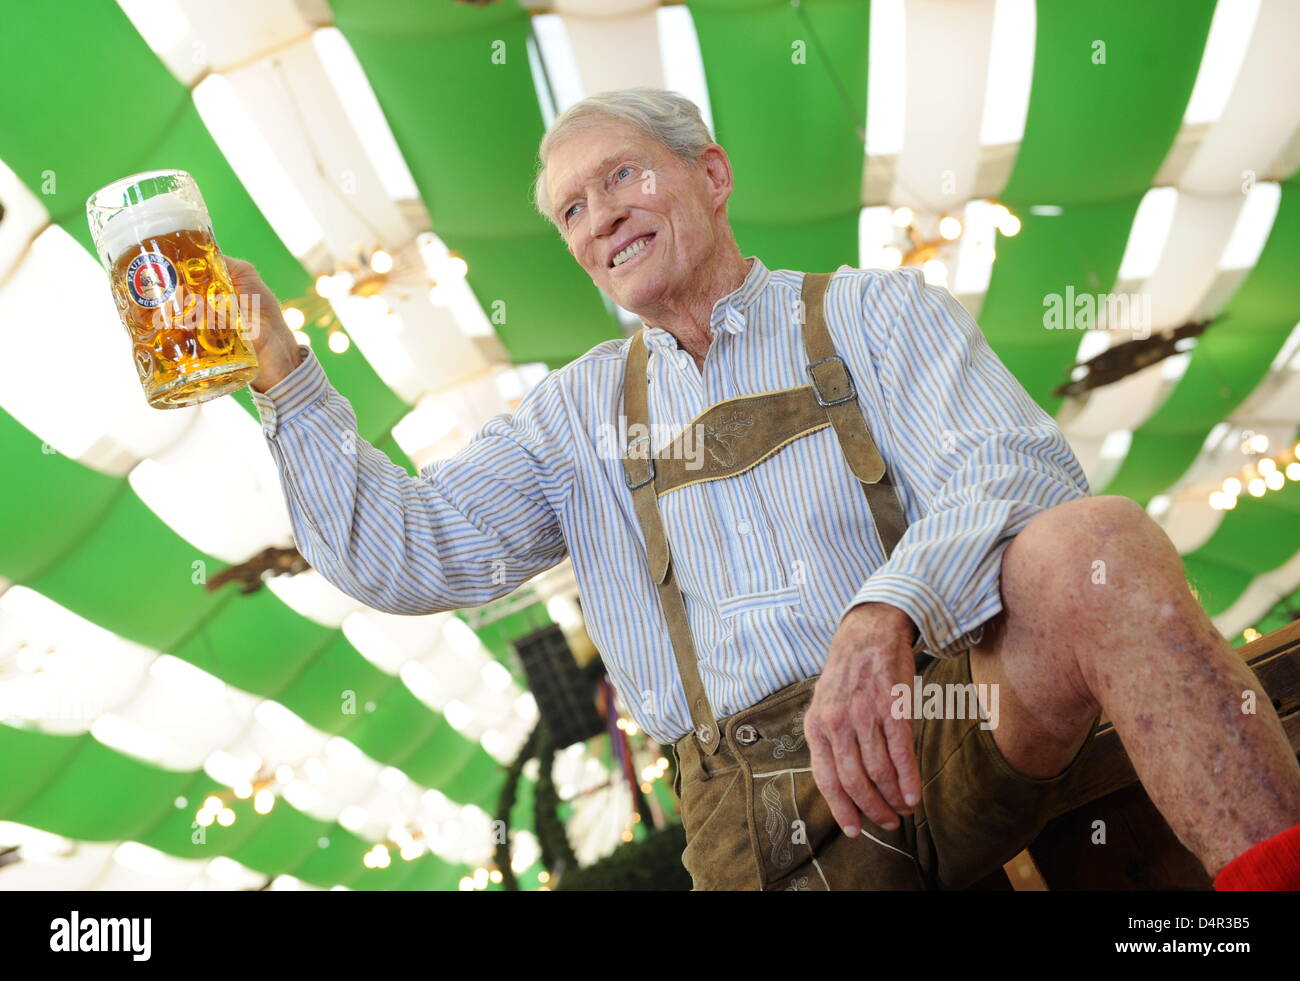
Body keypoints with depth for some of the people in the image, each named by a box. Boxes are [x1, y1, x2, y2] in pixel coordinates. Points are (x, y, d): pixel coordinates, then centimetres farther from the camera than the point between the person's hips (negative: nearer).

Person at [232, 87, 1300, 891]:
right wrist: (284, 373, -1)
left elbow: (1018, 472, -8)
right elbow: (403, 552, 11)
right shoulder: (578, 413, 20)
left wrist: (885, 619, -29)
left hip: (953, 717, -1)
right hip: (750, 799, 1)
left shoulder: (872, 312, 11)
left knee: (1099, 541, -30)